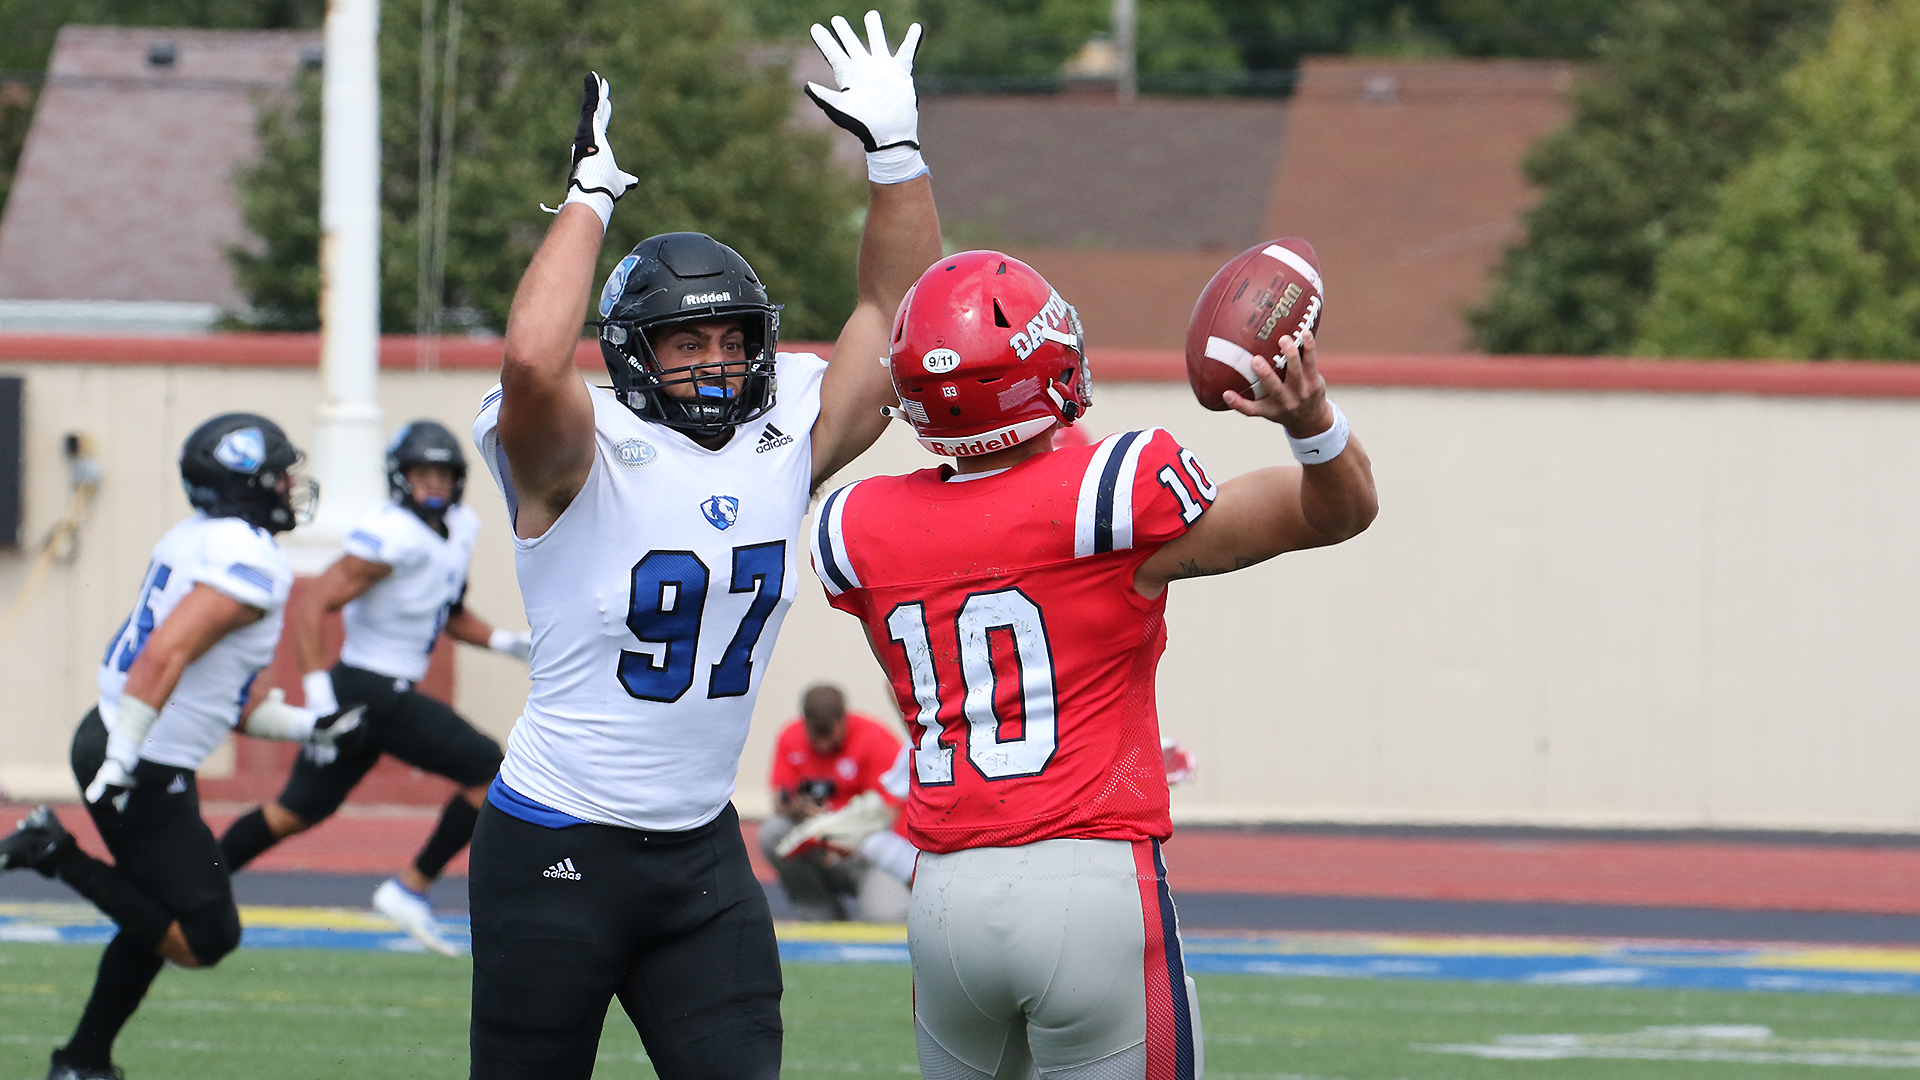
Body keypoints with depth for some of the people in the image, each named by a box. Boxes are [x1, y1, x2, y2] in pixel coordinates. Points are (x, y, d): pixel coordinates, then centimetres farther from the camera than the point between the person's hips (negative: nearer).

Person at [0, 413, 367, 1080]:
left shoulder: (197, 544, 13)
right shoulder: (249, 565, -16)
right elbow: (164, 658, -27)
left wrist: (308, 727, 21)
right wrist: (120, 765, -28)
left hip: (111, 739, 10)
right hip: (148, 769, -10)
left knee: (157, 922, 22)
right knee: (204, 939, -4)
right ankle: (59, 856, -8)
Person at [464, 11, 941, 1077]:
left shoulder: (785, 446, 4)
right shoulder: (583, 456, -14)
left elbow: (898, 313, 8)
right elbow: (533, 360, -35)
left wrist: (895, 149, -2)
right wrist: (590, 192, -25)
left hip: (703, 853, 5)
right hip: (557, 854, -5)